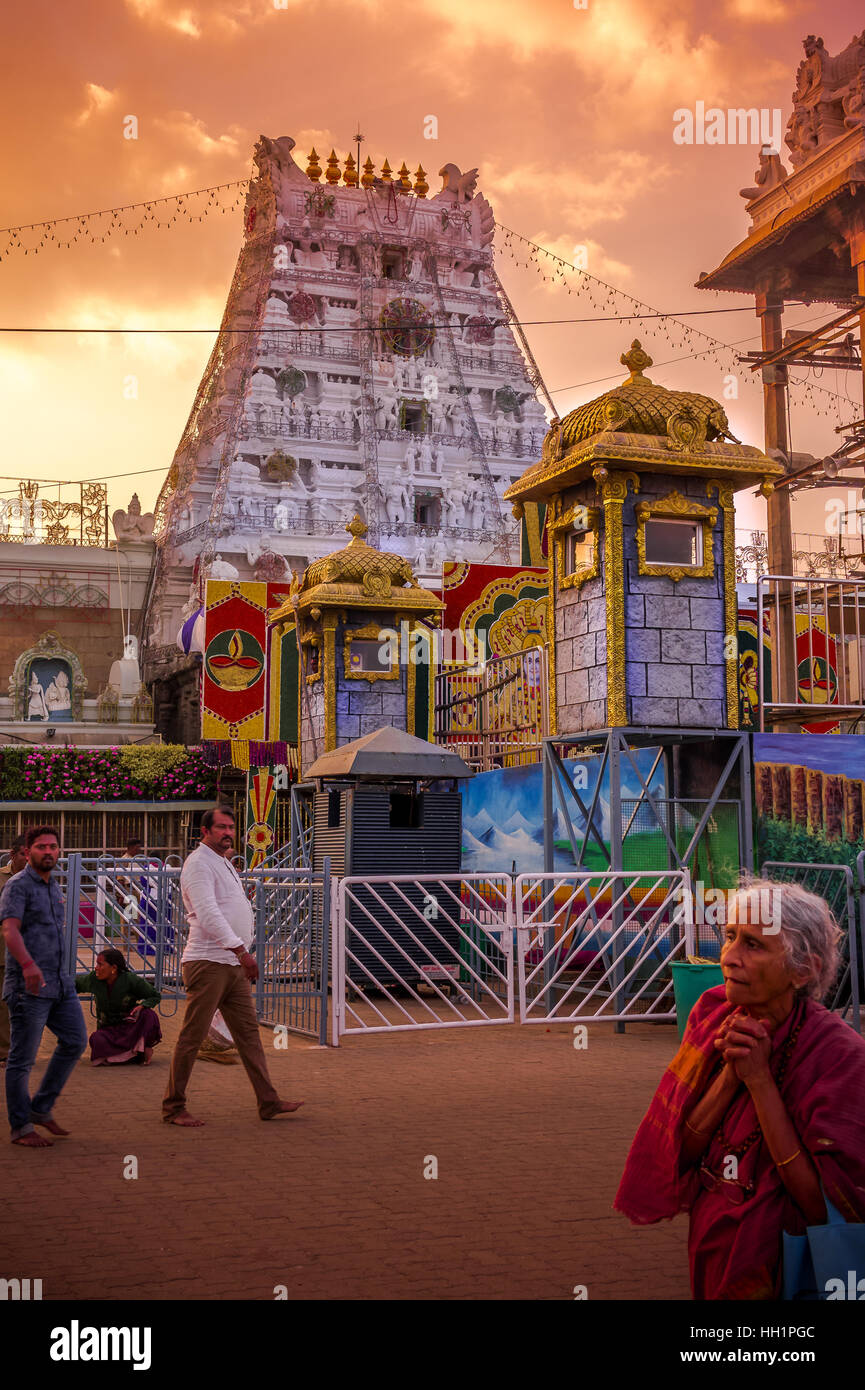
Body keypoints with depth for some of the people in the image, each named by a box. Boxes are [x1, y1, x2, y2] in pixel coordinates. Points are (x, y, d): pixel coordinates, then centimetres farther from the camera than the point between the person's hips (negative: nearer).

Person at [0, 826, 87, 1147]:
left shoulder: (53, 887, 18)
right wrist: (28, 964, -39)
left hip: (60, 981, 8)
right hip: (28, 986, -8)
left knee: (75, 1040, 8)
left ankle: (42, 1109, 19)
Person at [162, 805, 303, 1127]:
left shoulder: (224, 863, 21)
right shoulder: (199, 863, -9)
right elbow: (208, 913, -20)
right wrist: (240, 949, -23)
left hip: (234, 964, 9)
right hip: (208, 963, -9)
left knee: (248, 1033, 8)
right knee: (192, 1037, -3)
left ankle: (268, 1102, 11)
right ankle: (173, 1107, 5)